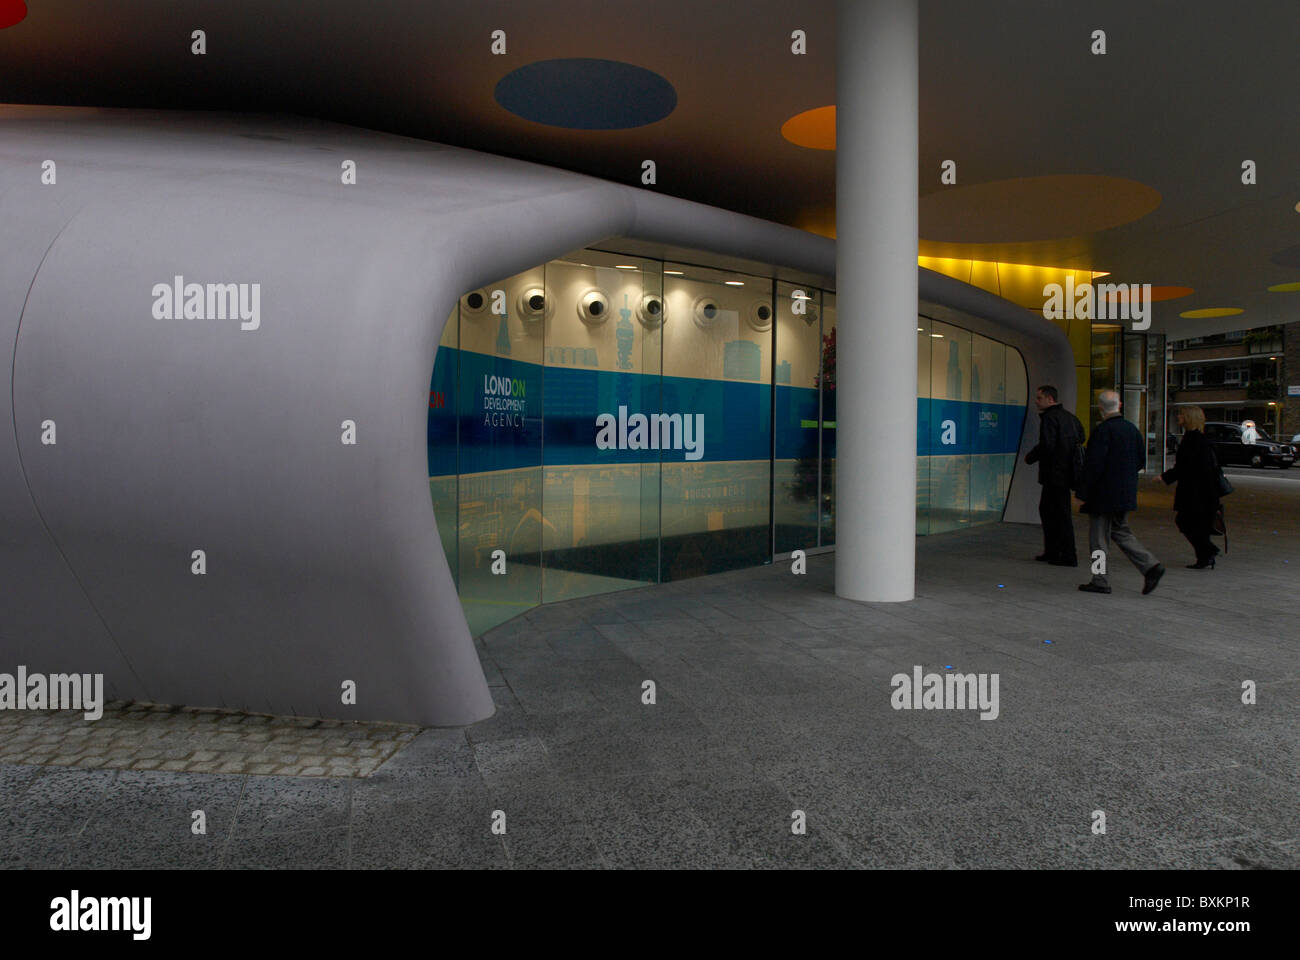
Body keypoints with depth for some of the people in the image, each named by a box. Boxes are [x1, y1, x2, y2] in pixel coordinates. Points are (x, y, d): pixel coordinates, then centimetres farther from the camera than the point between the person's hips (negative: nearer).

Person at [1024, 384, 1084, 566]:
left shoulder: (1049, 417, -16)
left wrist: (1030, 457, -9)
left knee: (1061, 514, -4)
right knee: (1046, 509, 18)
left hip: (1055, 474, -10)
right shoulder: (1069, 416, 14)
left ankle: (1068, 557, 1)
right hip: (1066, 471, 10)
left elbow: (1046, 445, -24)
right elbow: (1081, 437, 26)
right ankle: (1052, 551, 24)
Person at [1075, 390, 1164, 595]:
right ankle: (1150, 566, 7)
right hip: (1126, 493, 8)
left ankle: (1100, 581, 6)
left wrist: (1082, 492, -14)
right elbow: (1141, 460, 14)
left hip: (1103, 494, -8)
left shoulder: (1102, 430, -17)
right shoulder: (1131, 429, 7)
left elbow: (1094, 464, -20)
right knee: (1120, 531, 19)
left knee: (1098, 537, 1)